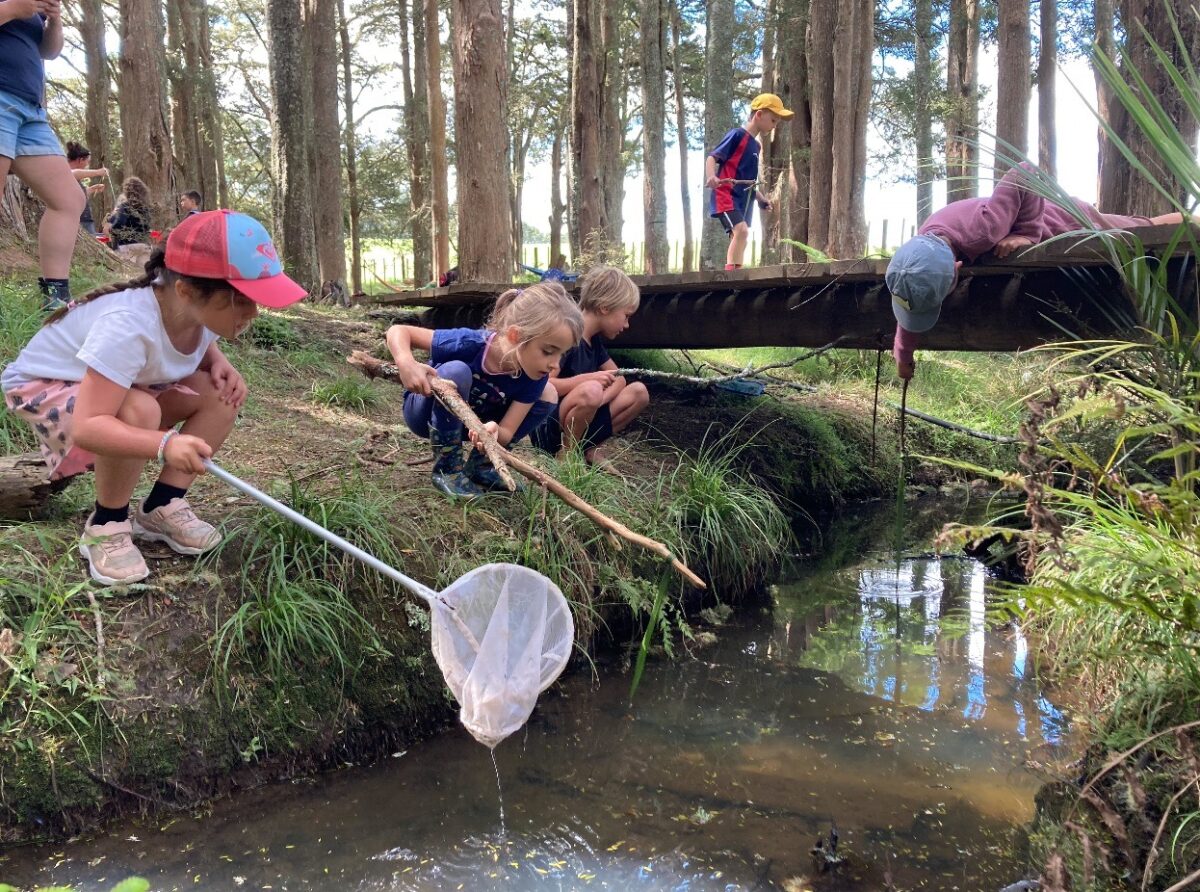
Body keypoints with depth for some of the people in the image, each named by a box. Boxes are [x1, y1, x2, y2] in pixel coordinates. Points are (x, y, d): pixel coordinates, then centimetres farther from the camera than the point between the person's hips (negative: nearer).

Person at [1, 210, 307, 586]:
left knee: (220, 395, -15)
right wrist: (165, 444, -62)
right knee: (139, 412, -37)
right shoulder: (129, 327, -41)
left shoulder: (202, 309, -19)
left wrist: (220, 364, -15)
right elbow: (86, 427, -46)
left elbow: (202, 346, 8)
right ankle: (105, 527, -12)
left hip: (128, 382, 7)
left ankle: (161, 507, -1)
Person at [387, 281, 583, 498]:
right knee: (456, 372, -37)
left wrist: (494, 431, -46)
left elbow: (507, 433, -22)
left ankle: (481, 465, 1)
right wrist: (407, 364, -48)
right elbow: (398, 331, -26)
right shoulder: (470, 345, -34)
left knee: (548, 395, -12)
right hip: (428, 416, -4)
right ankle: (447, 469, -18)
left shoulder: (533, 377, -22)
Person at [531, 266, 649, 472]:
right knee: (591, 390, -36)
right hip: (548, 428, -8)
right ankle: (566, 453, -11)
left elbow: (619, 379, 12)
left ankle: (589, 449, 4)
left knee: (639, 392, -2)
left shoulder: (595, 339, 9)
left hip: (578, 425, 8)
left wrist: (598, 401, -9)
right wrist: (587, 379, -30)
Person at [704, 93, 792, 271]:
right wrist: (711, 176, -32)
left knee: (739, 236, 7)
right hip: (726, 196, -9)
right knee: (742, 230, -26)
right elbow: (712, 157, -13)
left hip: (742, 200, 10)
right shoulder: (737, 135, -6)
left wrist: (760, 198, 23)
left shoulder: (755, 145, 19)